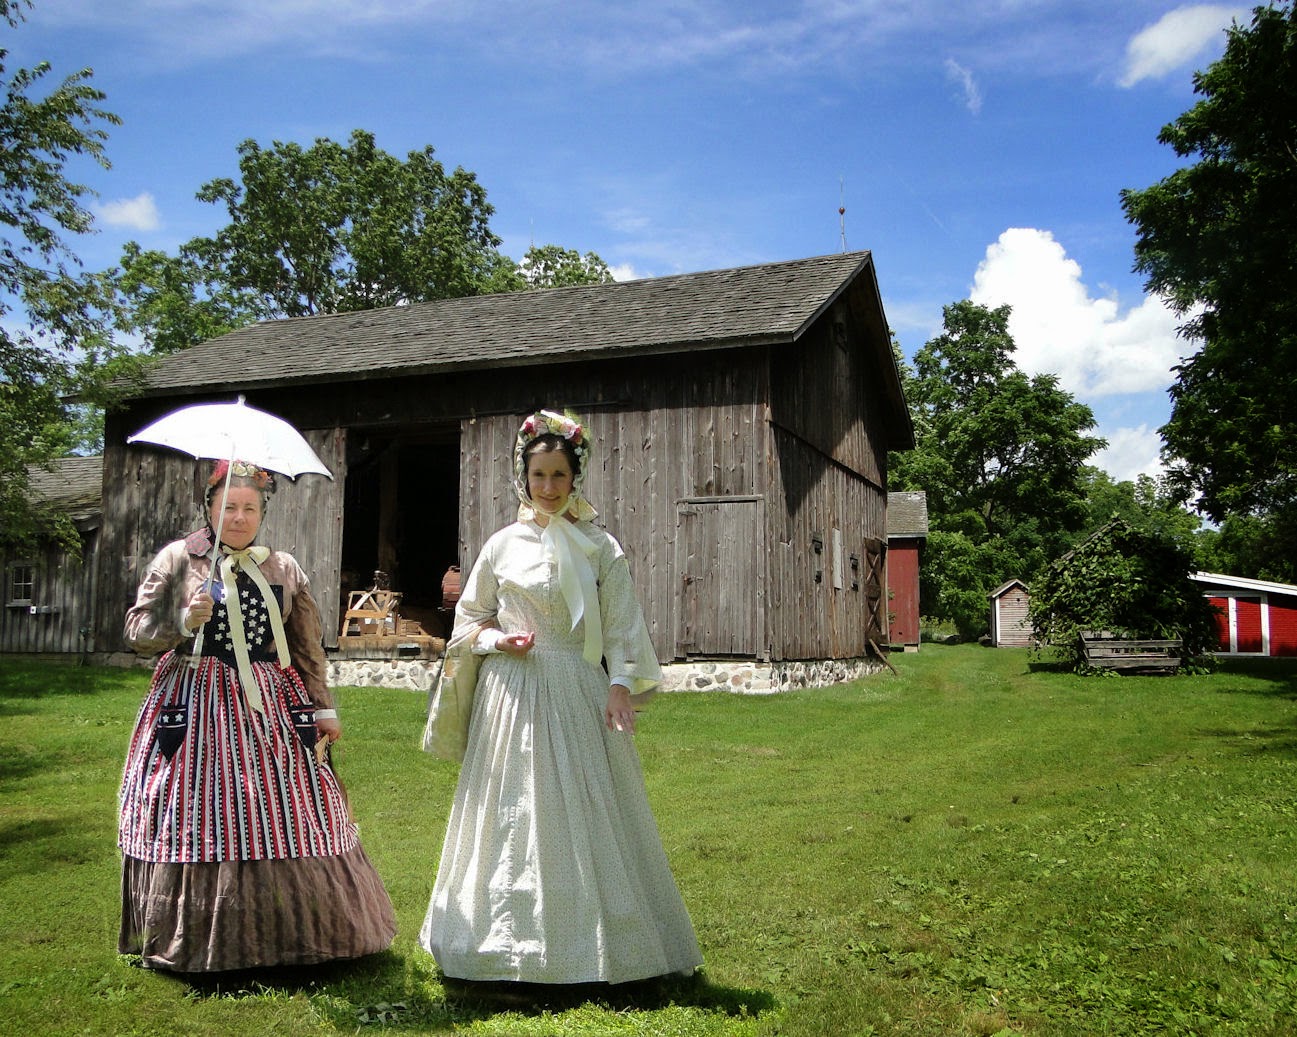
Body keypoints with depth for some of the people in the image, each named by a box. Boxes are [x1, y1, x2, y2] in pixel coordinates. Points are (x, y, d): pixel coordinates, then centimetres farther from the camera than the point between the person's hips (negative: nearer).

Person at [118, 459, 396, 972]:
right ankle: (192, 944, 12)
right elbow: (137, 631, 4)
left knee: (285, 812, -1)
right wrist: (184, 623, -14)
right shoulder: (177, 558, 5)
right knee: (201, 819, -3)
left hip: (273, 706, 2)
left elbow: (308, 646, 12)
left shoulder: (284, 569, 12)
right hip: (195, 705, -2)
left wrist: (323, 707, 7)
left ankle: (292, 933, 12)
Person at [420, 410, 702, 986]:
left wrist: (620, 686, -12)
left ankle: (590, 946, 13)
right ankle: (515, 942, 17)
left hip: (580, 694, -1)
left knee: (585, 810, 0)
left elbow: (620, 627, 1)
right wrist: (497, 640, -5)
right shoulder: (502, 546, 5)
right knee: (514, 813, 4)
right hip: (513, 694, 1)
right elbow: (468, 619, 15)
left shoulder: (600, 548, 3)